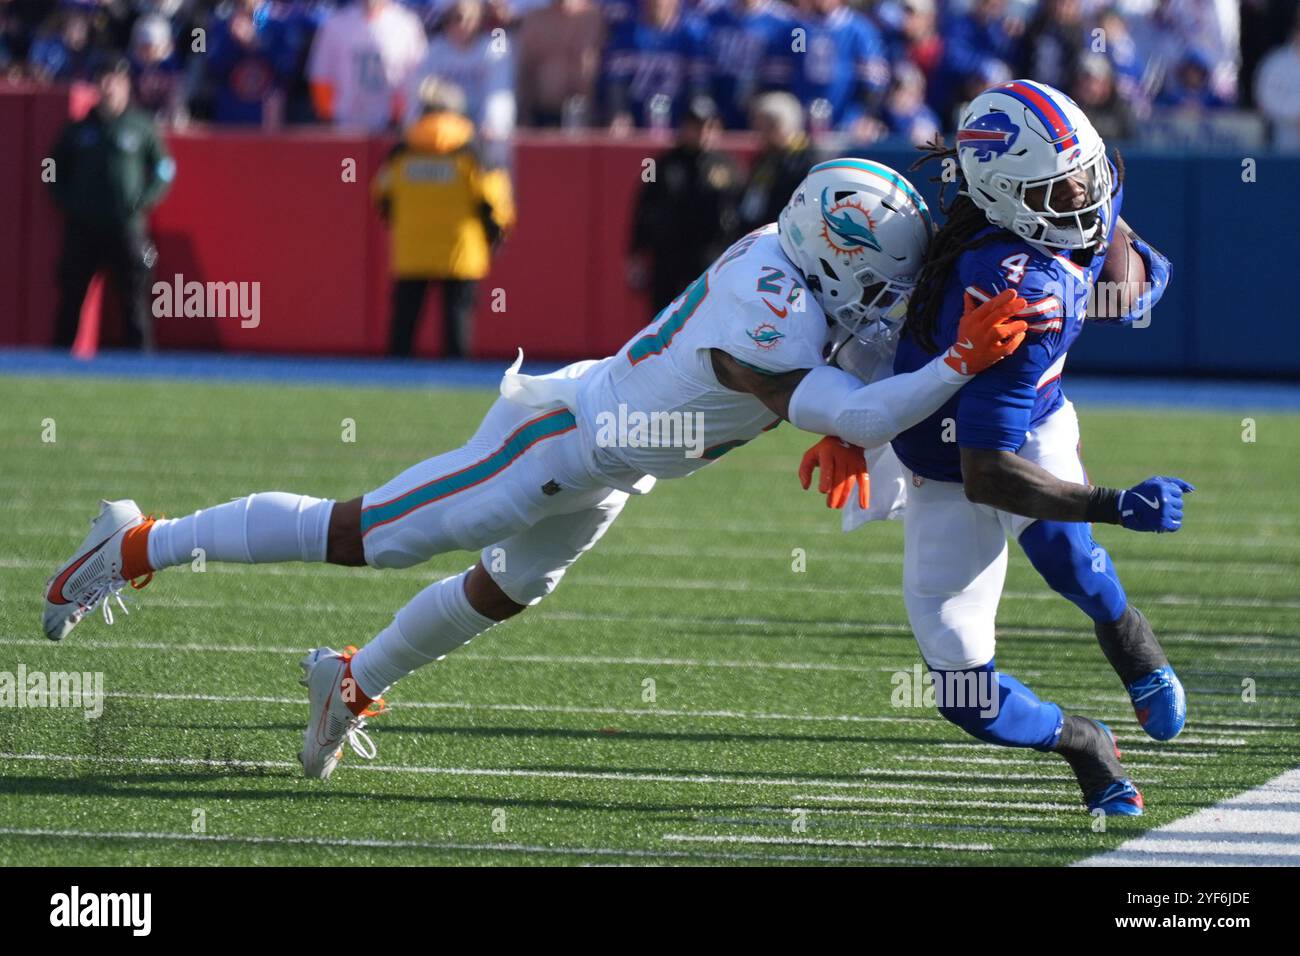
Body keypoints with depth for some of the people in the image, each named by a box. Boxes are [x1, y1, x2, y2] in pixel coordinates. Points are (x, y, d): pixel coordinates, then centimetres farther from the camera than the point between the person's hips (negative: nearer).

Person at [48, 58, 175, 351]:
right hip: (82, 228, 2)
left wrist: (143, 203, -4)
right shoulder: (79, 129, 10)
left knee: (135, 299, -3)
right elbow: (55, 170, 16)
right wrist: (66, 203, 2)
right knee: (70, 296, 3)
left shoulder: (142, 128, 4)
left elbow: (164, 169, 7)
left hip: (127, 227, -2)